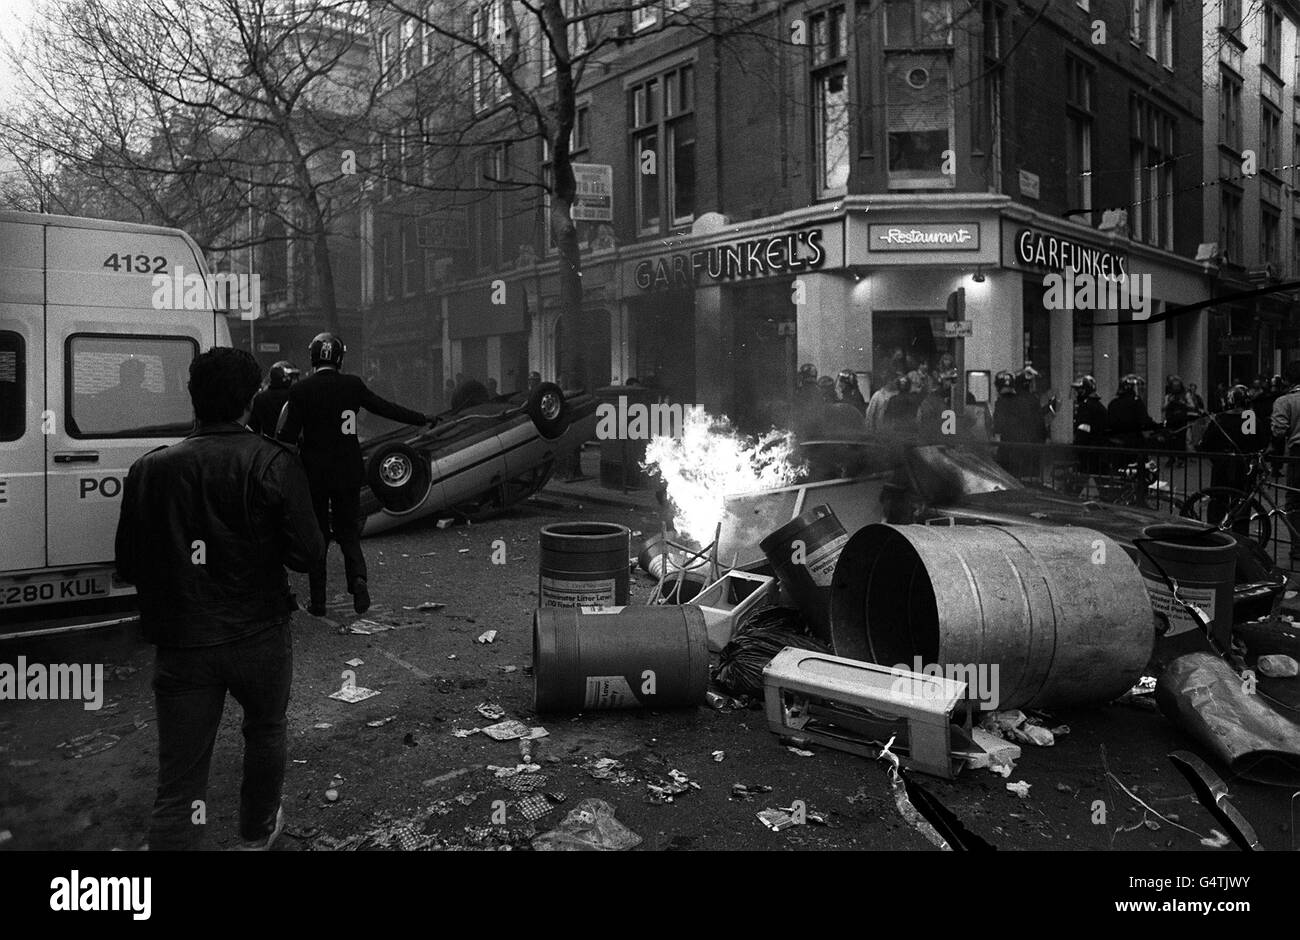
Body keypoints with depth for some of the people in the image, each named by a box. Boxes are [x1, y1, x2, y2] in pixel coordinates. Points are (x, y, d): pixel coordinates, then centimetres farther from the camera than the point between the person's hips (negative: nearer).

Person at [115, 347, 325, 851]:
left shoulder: (147, 469, -4)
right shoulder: (273, 464, -12)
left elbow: (128, 566, 1)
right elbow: (307, 554, -13)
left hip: (180, 644, 1)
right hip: (259, 636, -1)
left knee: (178, 783, 6)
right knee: (265, 733, 26)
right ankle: (257, 830, 47)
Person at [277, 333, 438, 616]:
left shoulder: (301, 390, -7)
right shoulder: (353, 384, -3)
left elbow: (289, 435, -8)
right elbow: (386, 408, 4)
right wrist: (423, 419, 14)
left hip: (314, 475, -1)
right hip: (348, 473, 1)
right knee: (348, 532, 12)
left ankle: (318, 602, 13)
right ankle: (358, 577, -15)